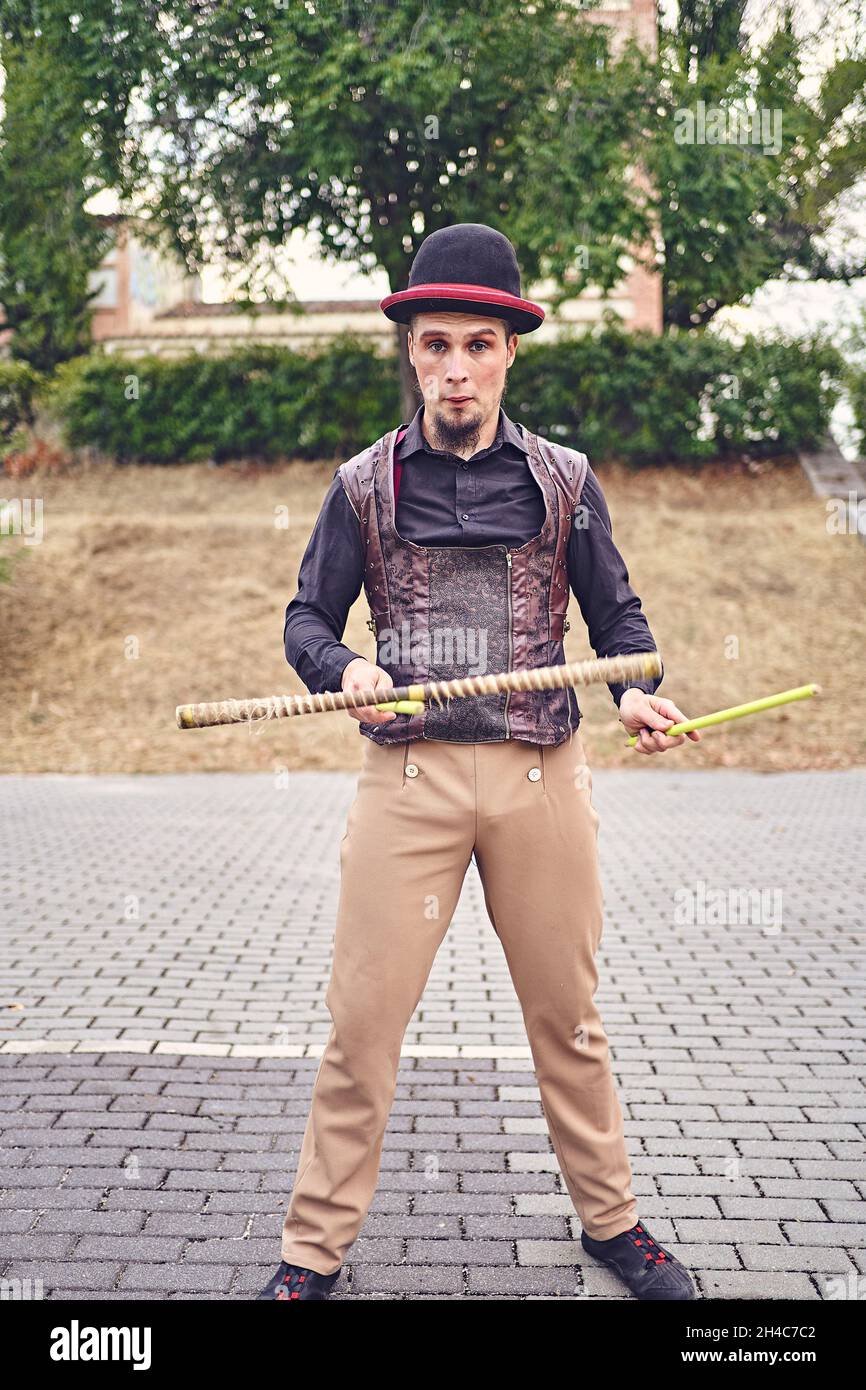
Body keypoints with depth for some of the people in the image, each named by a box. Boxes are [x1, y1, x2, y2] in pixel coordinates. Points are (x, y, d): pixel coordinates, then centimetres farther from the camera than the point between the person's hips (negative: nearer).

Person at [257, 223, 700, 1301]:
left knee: (567, 1014, 12)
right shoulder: (365, 483, 6)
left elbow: (615, 612, 13)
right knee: (361, 1020, 0)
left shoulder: (563, 480, 7)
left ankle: (610, 1220, 31)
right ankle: (314, 1251, 15)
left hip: (542, 778, 1)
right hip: (406, 777, -1)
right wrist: (344, 669, -13)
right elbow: (307, 617, 9)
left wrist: (638, 691, -7)